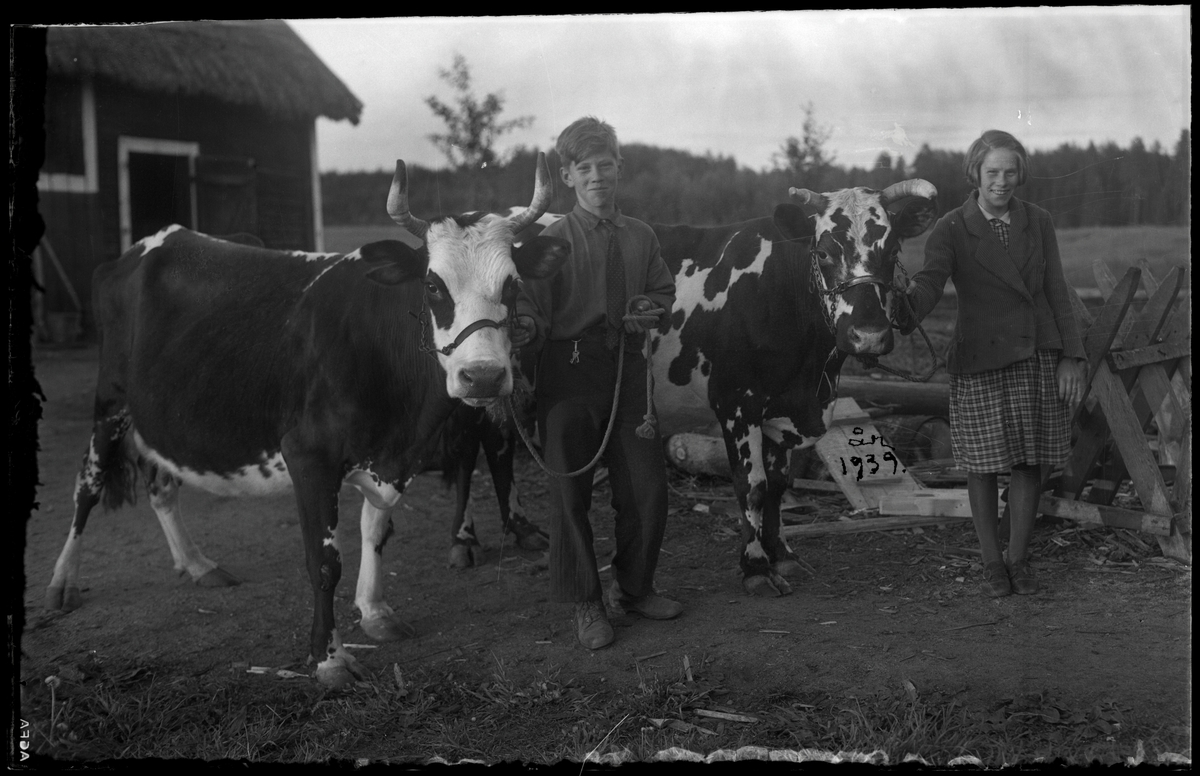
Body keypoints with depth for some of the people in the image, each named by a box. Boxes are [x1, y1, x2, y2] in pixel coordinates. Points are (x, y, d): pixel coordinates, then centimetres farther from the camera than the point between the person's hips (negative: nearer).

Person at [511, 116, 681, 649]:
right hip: (568, 370, -4)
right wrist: (523, 328, -31)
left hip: (627, 369, 4)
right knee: (570, 490, 2)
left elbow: (665, 292, 22)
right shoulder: (554, 239, -3)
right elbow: (531, 309, -9)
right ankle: (586, 605, 17)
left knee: (647, 486, 4)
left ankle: (634, 588, 26)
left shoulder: (640, 237, 10)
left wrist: (652, 311, 0)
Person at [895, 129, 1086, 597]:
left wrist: (1072, 357, -1)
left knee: (1029, 460, 6)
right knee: (985, 463, 3)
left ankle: (1019, 558, 21)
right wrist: (904, 315, -44)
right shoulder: (951, 231, -6)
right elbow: (929, 283, -22)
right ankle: (991, 561, 18)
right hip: (980, 362, -3)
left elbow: (1056, 293, 5)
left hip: (1037, 358, 3)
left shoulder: (1037, 222, 5)